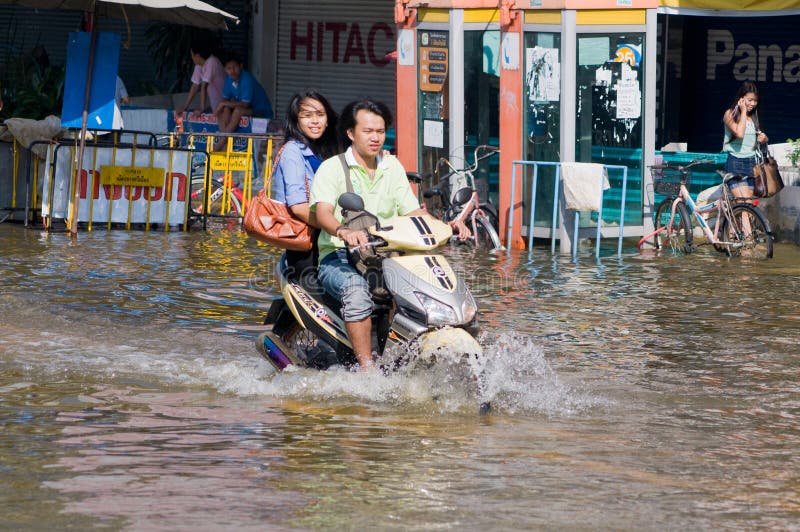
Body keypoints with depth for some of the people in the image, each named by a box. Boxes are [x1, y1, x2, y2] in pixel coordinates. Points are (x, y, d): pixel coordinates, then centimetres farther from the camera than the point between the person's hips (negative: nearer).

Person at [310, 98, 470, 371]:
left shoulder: (393, 167, 17)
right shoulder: (332, 168, 0)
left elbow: (413, 212, 13)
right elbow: (323, 213, -16)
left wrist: (446, 226, -6)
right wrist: (345, 232, -39)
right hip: (339, 258, -5)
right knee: (356, 287, -38)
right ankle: (367, 370, -41)